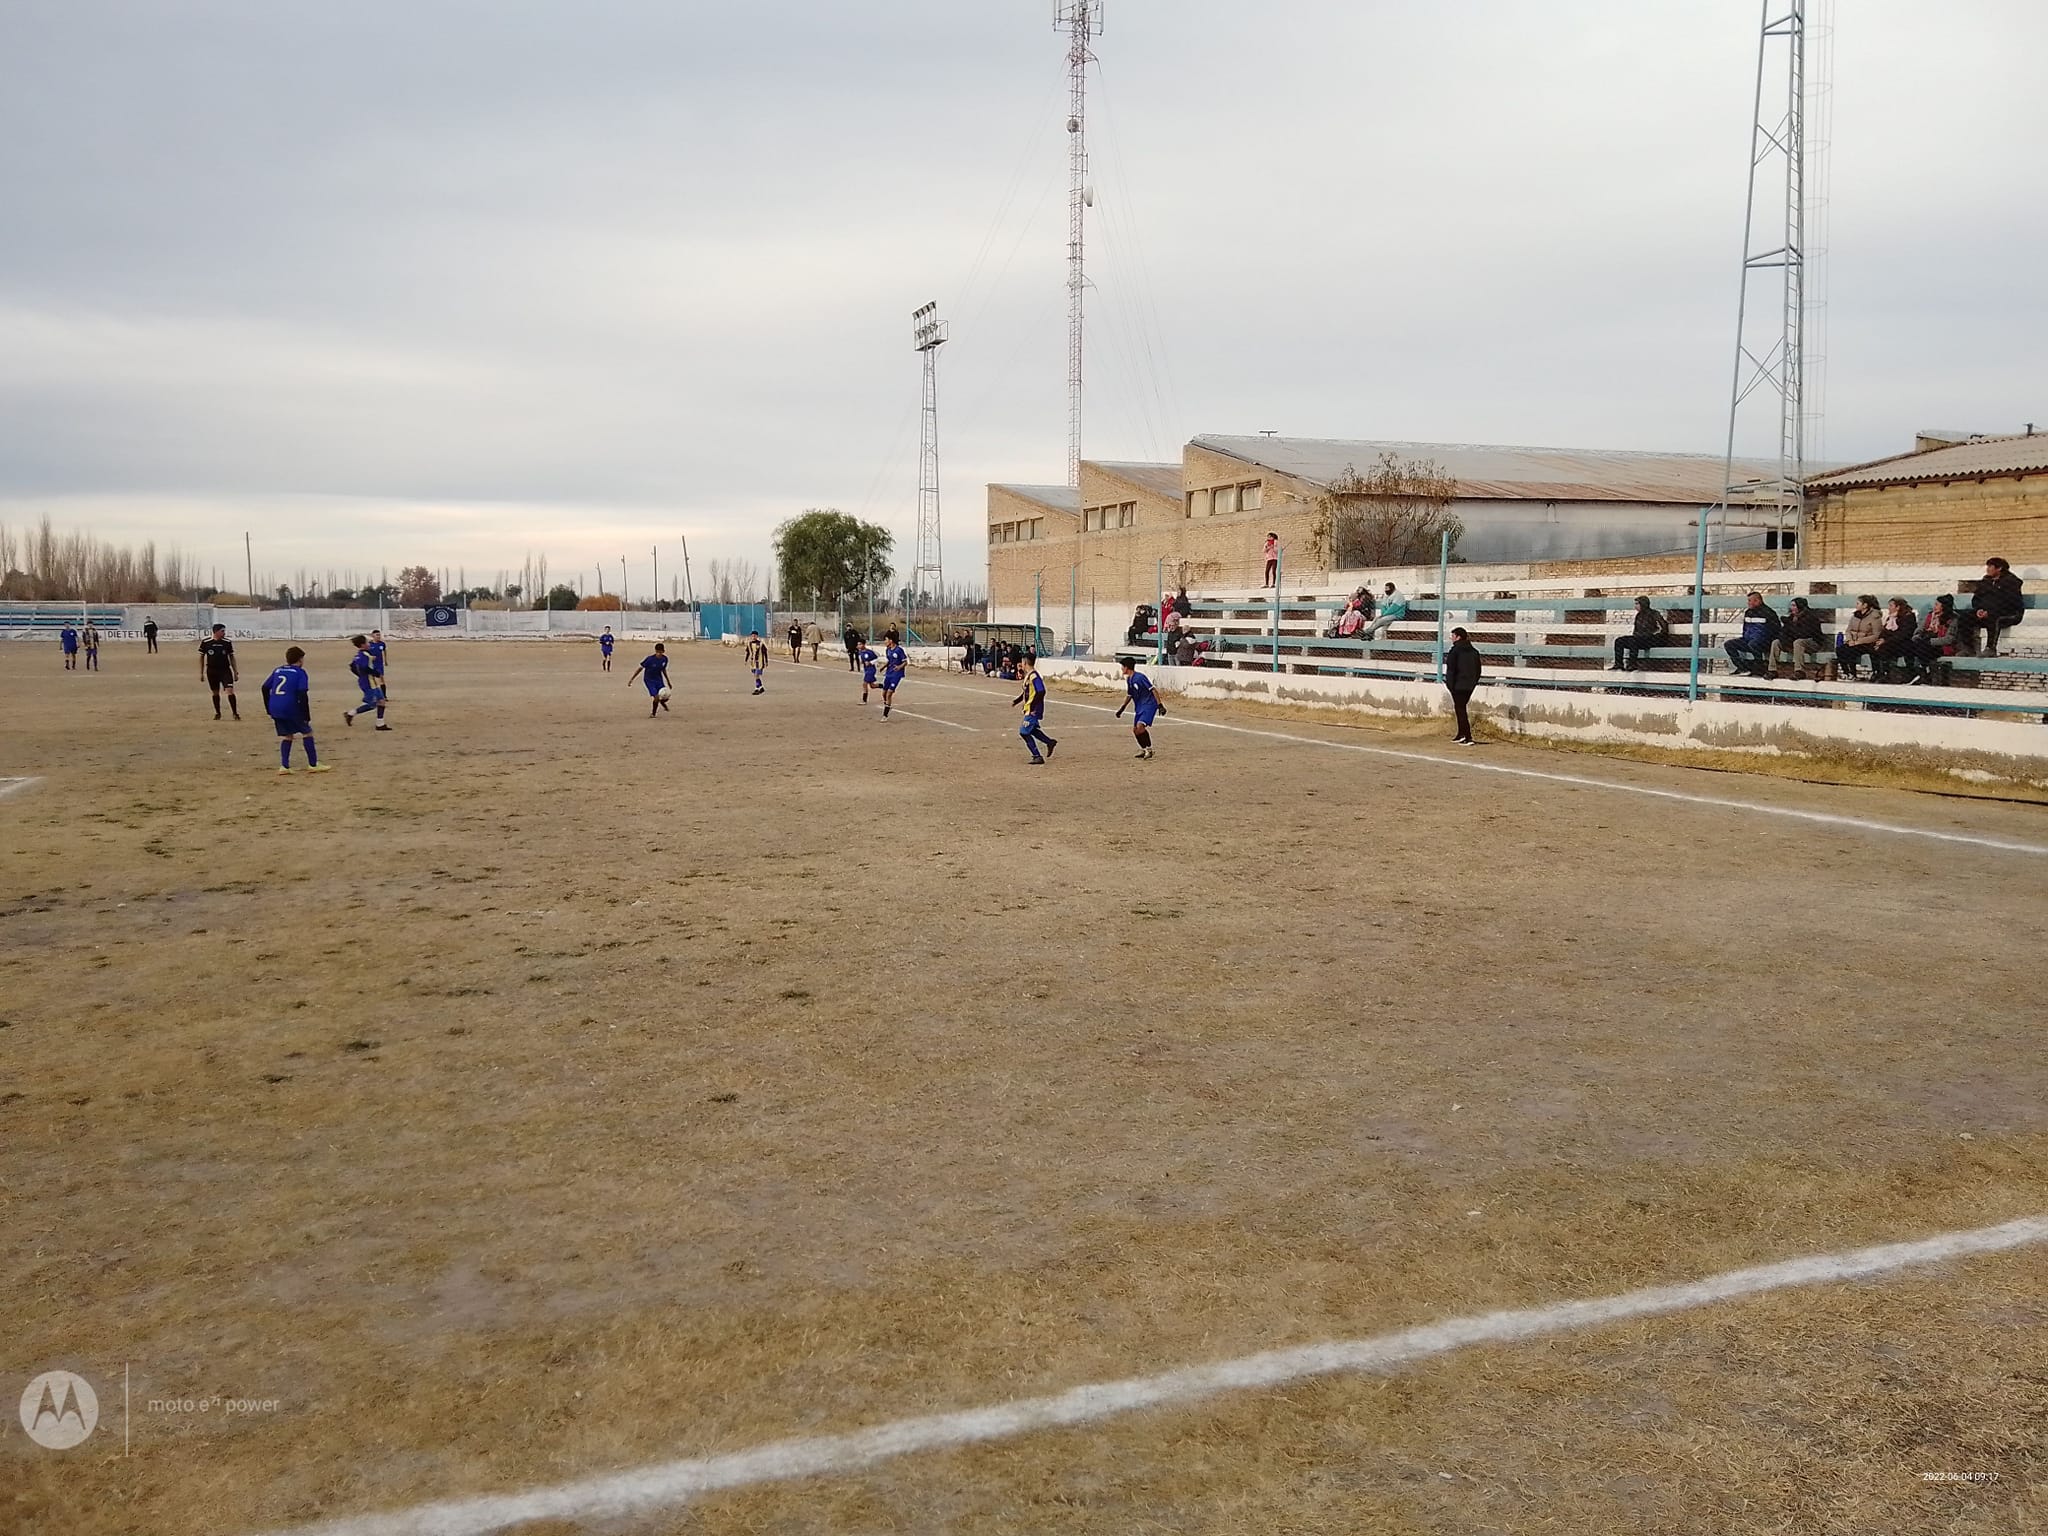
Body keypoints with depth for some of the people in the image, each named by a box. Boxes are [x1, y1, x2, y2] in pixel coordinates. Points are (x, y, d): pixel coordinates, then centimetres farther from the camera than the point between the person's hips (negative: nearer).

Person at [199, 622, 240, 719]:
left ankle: (235, 713, -7)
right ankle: (217, 713, 23)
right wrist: (201, 672, 4)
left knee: (230, 691, -13)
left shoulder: (227, 642, -2)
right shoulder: (205, 642, -4)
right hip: (211, 671, 0)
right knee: (215, 693, 8)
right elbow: (201, 657, 5)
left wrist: (235, 671, 6)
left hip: (225, 670, 0)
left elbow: (231, 657, 8)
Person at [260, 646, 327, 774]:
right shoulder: (300, 672, 0)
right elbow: (303, 694, -10)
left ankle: (284, 766, 9)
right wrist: (306, 715, -7)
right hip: (291, 709, -5)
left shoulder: (277, 670, 17)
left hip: (275, 709, 5)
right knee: (307, 732, 9)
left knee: (286, 735, 18)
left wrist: (269, 709, 20)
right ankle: (313, 764, 9)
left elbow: (265, 688, 14)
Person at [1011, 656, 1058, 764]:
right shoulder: (1028, 675, 12)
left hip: (1033, 710, -10)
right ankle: (1050, 742, 34)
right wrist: (1016, 701, 20)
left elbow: (1041, 692, -26)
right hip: (1029, 709, 10)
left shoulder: (1034, 676, -20)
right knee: (1031, 729, 23)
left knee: (1024, 732, -7)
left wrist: (1033, 707, -24)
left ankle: (1037, 757, -2)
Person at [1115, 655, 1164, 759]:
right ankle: (1143, 749, 25)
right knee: (1135, 729, 8)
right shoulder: (1128, 680, 10)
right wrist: (1122, 708, 24)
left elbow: (1153, 690, -18)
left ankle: (1149, 749, -10)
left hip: (1149, 705, -9)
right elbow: (1129, 695, 25)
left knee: (1140, 726, -23)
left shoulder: (1139, 677, -18)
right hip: (1139, 707, 9)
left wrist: (1160, 705, -22)